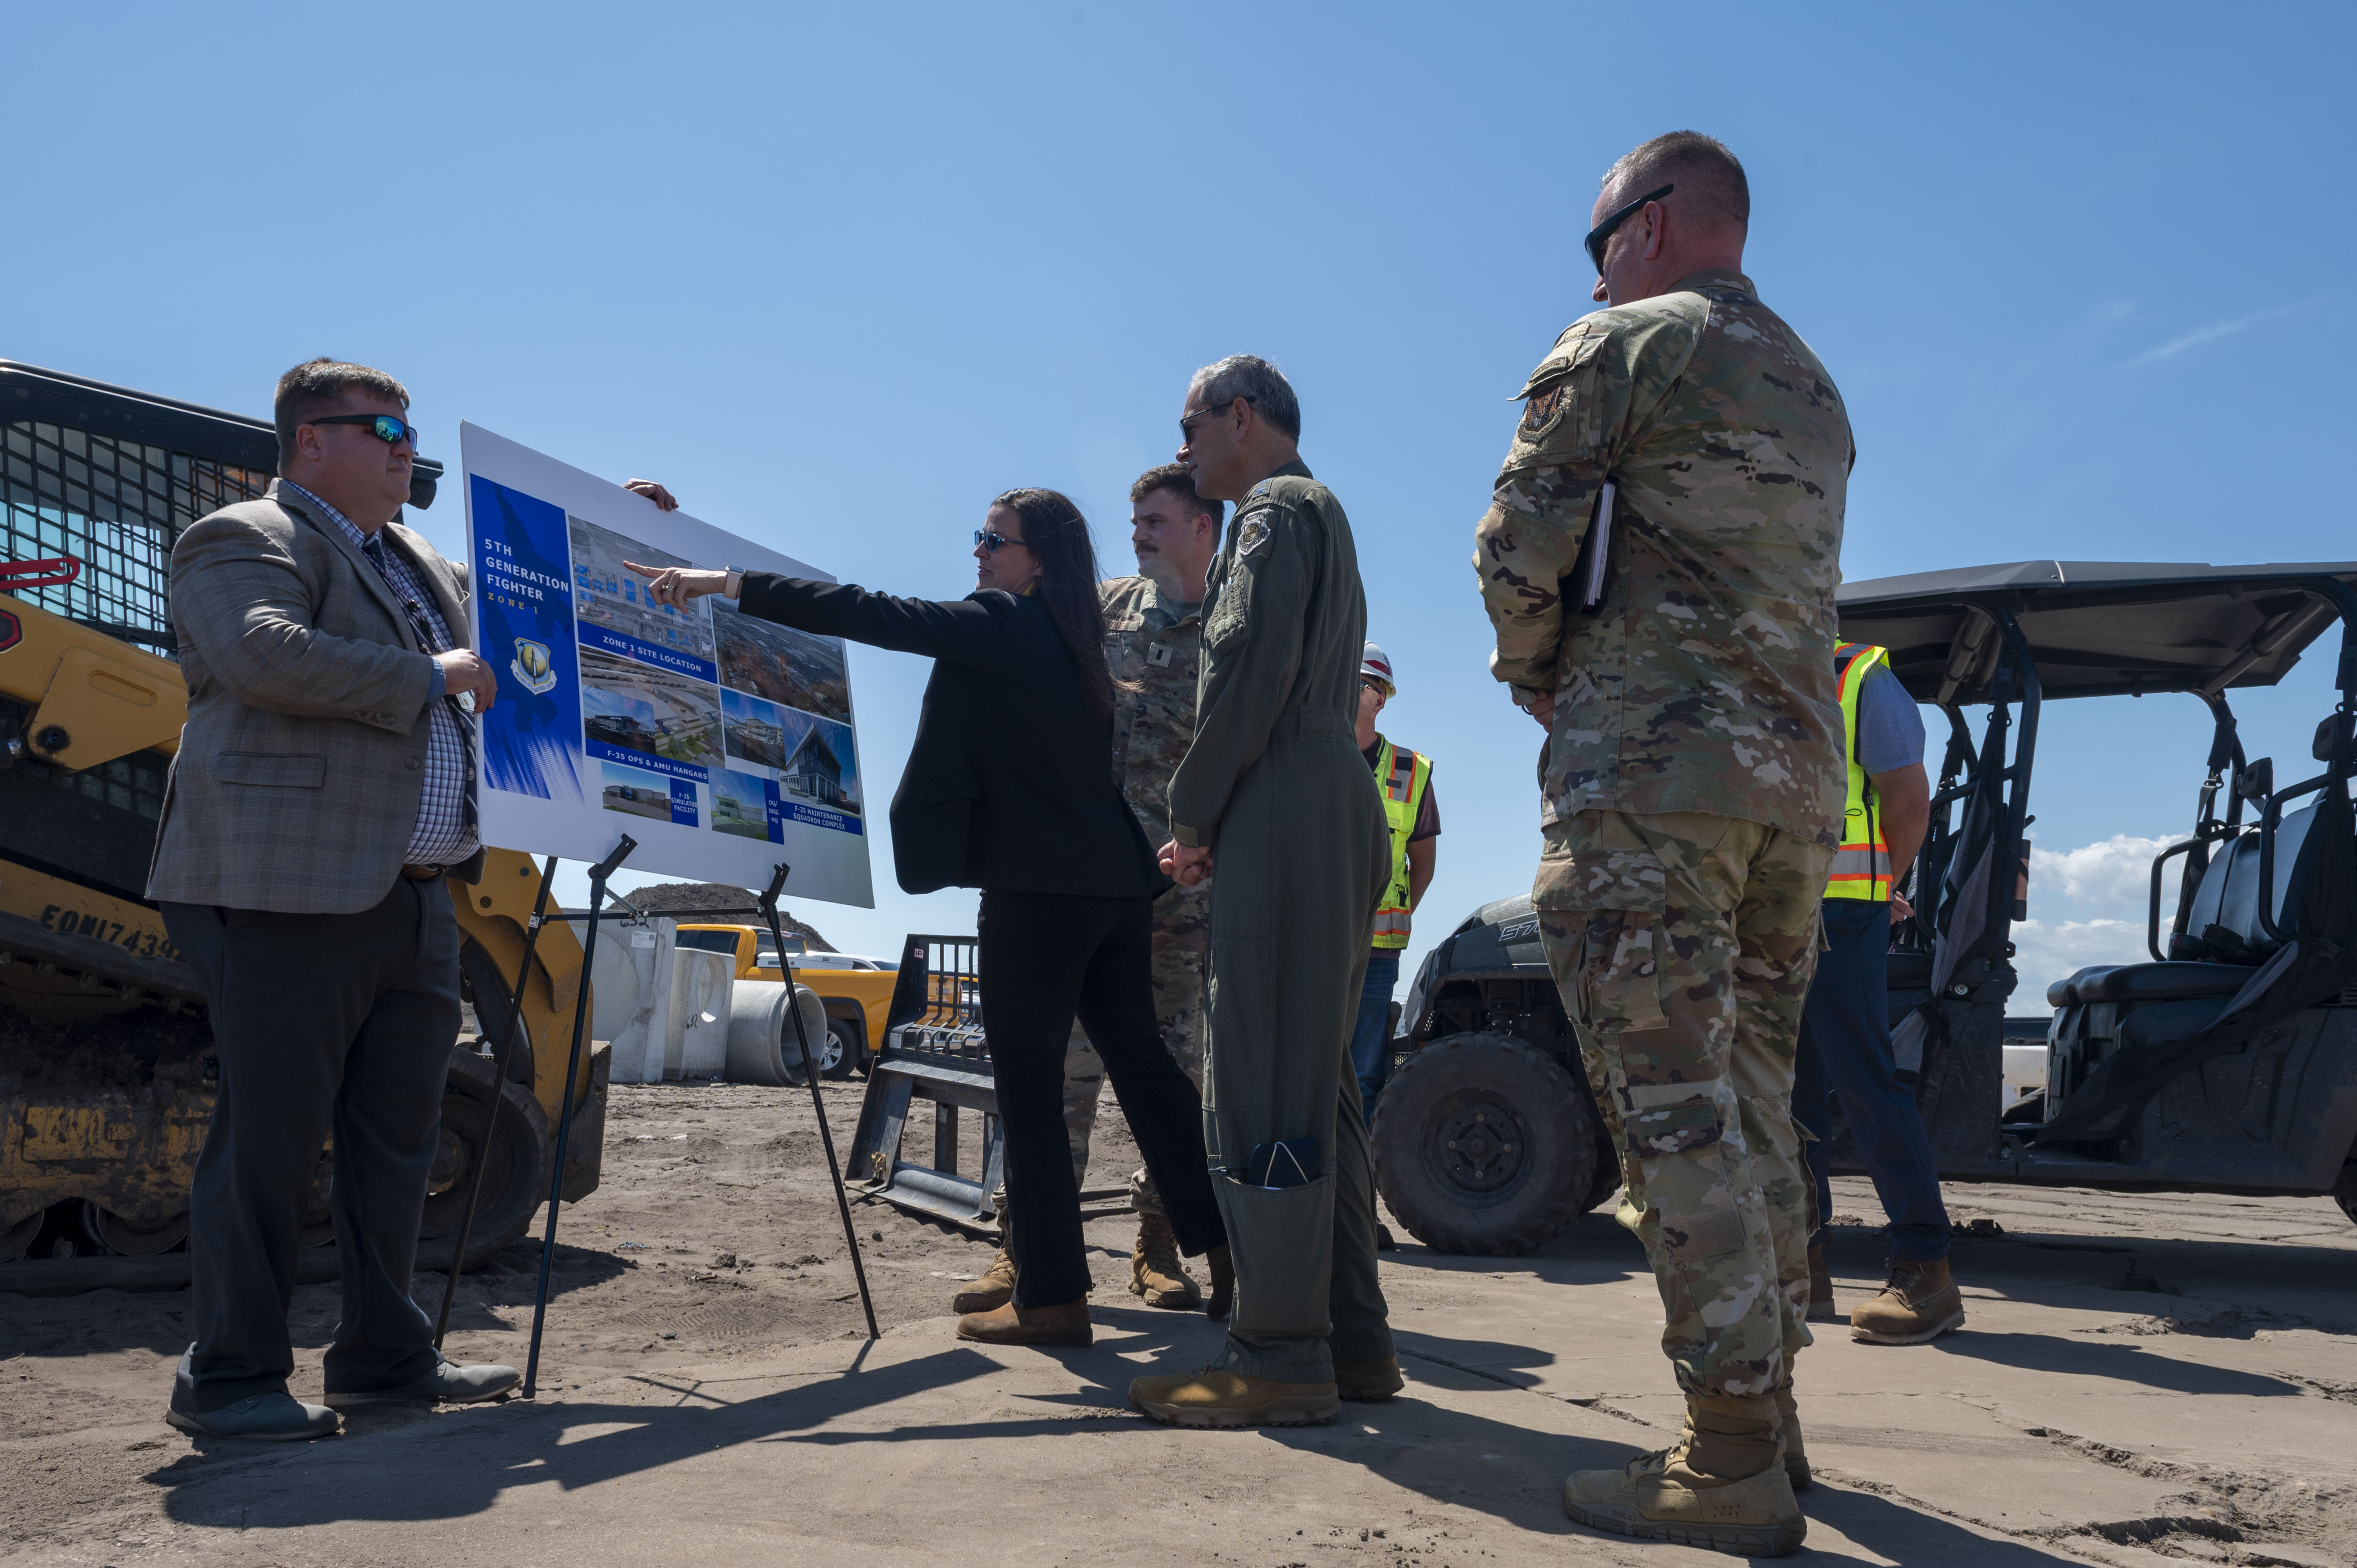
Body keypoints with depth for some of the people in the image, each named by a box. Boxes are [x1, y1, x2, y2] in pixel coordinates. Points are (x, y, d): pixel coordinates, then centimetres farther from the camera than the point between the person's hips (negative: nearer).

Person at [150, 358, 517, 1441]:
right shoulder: (243, 542, -2)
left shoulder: (427, 569, 25)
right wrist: (429, 676, -15)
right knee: (269, 1135, -4)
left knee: (397, 1135, 11)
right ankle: (228, 1379, 6)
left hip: (413, 899, 9)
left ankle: (383, 1355, 21)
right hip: (289, 896, -8)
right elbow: (264, 656, -21)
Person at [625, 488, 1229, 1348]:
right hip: (1115, 882, 9)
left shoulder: (1005, 624, -7)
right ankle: (1227, 1250, 20)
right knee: (1143, 1066, 14)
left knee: (1028, 1083, -3)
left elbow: (876, 616, -15)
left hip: (1038, 887, -9)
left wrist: (732, 583, -16)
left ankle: (1053, 1294, 0)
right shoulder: (1070, 642, 18)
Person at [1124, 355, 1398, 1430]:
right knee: (1315, 1082, 10)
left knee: (1263, 1088, -11)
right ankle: (1352, 1338, 13)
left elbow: (1249, 666, -14)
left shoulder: (1276, 507, 0)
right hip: (1342, 818, 10)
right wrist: (1214, 822, 15)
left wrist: (1192, 814, -7)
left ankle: (1281, 1357, -10)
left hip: (1287, 816, -10)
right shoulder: (1324, 517, 29)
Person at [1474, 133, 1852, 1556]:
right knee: (1753, 1105, 12)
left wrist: (1539, 677, 11)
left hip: (1649, 766, -8)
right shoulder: (1814, 389, 24)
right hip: (1795, 779, 8)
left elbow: (1520, 553, -7)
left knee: (1675, 1106, -8)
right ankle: (1766, 1417, 17)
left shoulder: (1622, 347, -1)